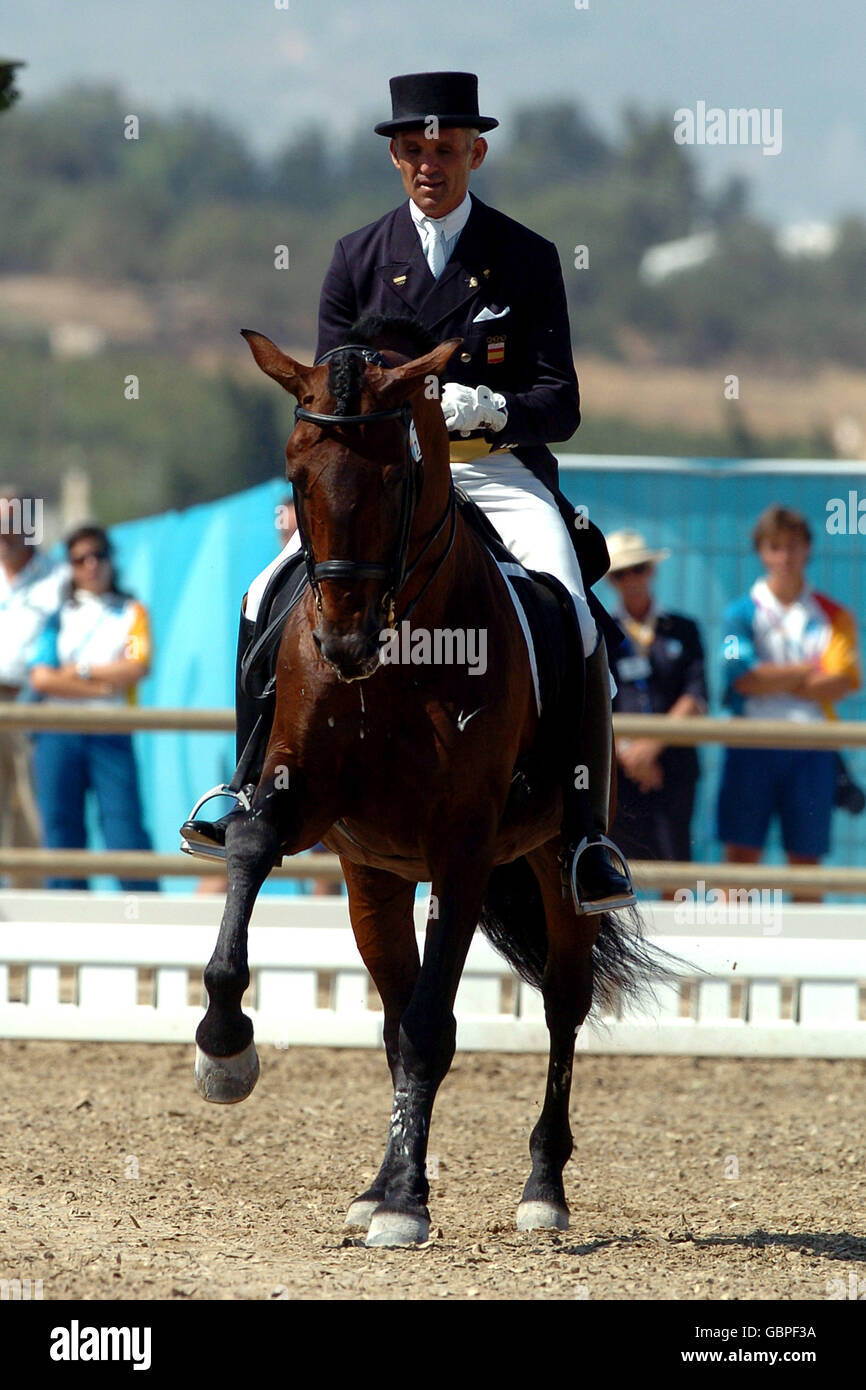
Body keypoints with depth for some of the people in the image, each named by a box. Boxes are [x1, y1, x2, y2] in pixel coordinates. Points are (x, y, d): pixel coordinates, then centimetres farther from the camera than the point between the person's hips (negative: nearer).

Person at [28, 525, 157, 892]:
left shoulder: (131, 611, 12)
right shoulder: (58, 616, 13)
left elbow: (136, 669, -3)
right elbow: (41, 679, -1)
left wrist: (80, 671, -1)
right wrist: (105, 686, -6)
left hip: (112, 734, -1)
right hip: (58, 731, 1)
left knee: (122, 817, -12)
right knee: (60, 827, -3)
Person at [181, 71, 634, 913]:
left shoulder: (528, 260, 3)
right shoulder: (357, 259, 9)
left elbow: (560, 405, -1)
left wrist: (491, 408, -23)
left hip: (500, 471, -3)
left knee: (570, 619, -27)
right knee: (268, 600, -14)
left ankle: (586, 839, -21)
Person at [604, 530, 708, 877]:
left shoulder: (682, 630, 12)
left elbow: (696, 698, 2)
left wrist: (653, 744, -10)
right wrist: (624, 751, -11)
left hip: (673, 764, 1)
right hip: (619, 769, -1)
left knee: (675, 860, -6)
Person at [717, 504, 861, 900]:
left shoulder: (832, 616, 9)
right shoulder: (743, 612, 6)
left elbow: (841, 684, -4)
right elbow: (744, 678, -8)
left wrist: (775, 681, -8)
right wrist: (807, 671, -4)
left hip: (810, 746, 1)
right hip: (752, 744, -1)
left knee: (806, 859, 2)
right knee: (741, 853, -7)